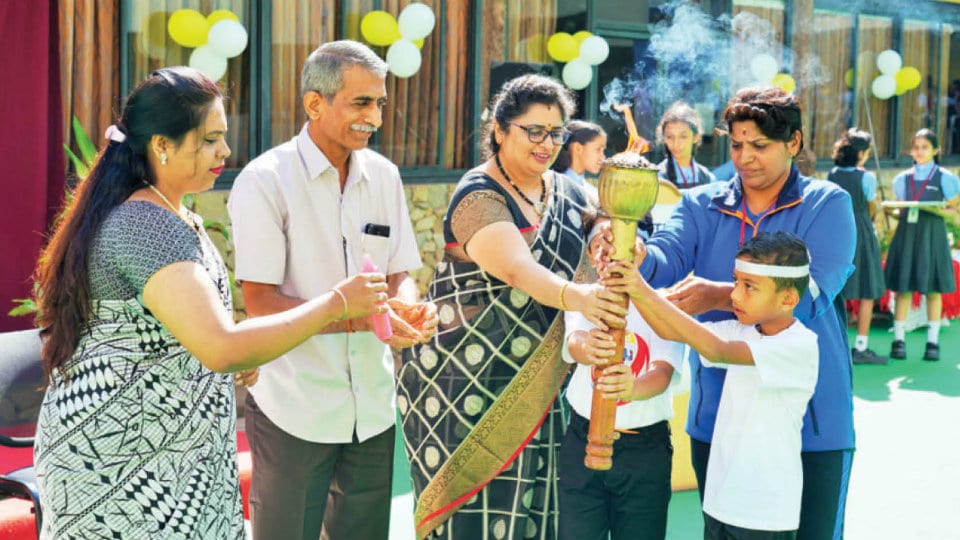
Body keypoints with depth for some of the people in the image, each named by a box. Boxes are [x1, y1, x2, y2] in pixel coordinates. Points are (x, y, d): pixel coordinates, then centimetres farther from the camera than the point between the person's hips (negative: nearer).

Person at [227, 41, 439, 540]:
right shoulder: (265, 180, -11)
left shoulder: (383, 175, 5)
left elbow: (399, 274, 9)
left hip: (373, 407, 5)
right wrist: (362, 316, -27)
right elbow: (260, 302, -15)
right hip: (294, 410, -5)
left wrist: (410, 308, -15)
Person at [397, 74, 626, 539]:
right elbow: (517, 269, -30)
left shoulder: (567, 192, 9)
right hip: (469, 377, -6)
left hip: (537, 382, 6)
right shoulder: (479, 198, -13)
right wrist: (573, 297, -48)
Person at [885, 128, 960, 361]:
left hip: (932, 234, -2)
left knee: (933, 289, 1)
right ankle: (899, 340, 4)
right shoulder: (902, 179, 12)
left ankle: (933, 342, 7)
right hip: (906, 234, 2)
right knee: (903, 287, -1)